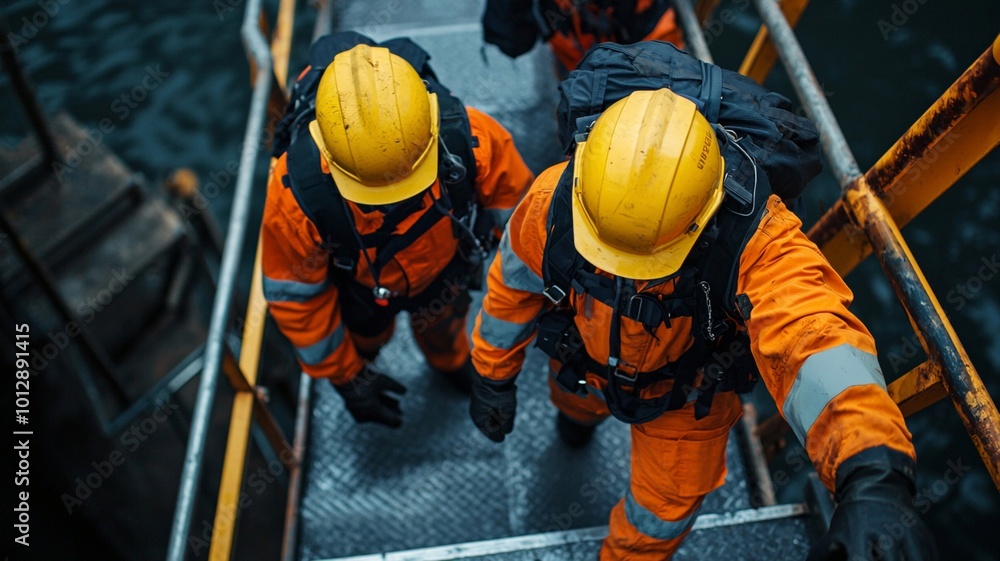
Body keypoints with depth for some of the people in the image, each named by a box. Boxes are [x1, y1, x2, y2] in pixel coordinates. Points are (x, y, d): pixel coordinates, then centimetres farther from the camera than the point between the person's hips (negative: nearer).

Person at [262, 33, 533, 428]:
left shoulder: (470, 138, -41)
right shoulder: (296, 192, -40)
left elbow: (515, 203, -18)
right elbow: (295, 294, -22)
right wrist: (345, 377, -10)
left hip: (443, 269, 1)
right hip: (357, 287, -1)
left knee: (442, 325, 34)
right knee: (365, 336, 32)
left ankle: (451, 359, 70)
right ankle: (360, 361, 70)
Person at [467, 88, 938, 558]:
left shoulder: (756, 240, -43)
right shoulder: (553, 200, -34)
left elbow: (814, 336, -59)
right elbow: (513, 286, -15)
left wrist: (872, 477, -77)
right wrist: (493, 378, -1)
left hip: (687, 393, -1)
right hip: (582, 361, 2)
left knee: (663, 510, 21)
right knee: (574, 400, 37)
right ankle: (581, 410, 77)